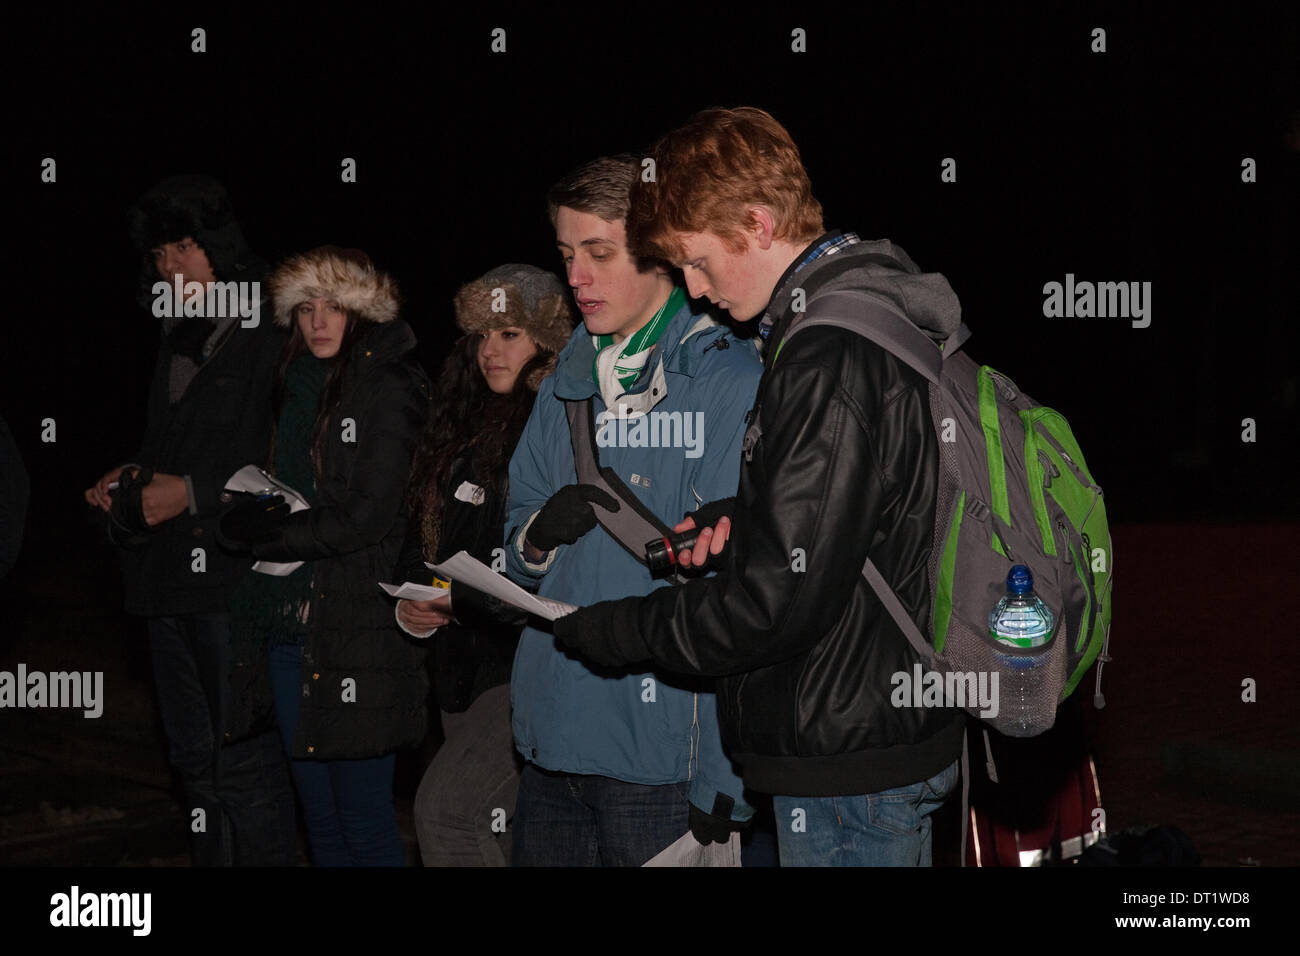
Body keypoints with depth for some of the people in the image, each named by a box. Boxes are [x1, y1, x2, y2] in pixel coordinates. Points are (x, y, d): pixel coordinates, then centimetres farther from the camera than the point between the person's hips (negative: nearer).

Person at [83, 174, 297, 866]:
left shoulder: (269, 336, -9)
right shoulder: (179, 336, 18)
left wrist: (195, 493, -16)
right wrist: (129, 479, 10)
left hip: (234, 574, -9)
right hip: (169, 576, 9)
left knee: (242, 761, -8)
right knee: (195, 758, 13)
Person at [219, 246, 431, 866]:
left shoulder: (385, 390, -7)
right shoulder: (298, 388, 16)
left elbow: (369, 514, -14)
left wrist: (265, 533, -9)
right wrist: (259, 518, -3)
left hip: (357, 624, -7)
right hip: (291, 622, 7)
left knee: (363, 815, -3)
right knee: (317, 809, 13)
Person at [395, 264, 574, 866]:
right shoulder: (464, 433, 14)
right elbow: (422, 541, 20)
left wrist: (462, 598, -19)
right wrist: (412, 602, 2)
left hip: (529, 663, -8)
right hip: (464, 664, 8)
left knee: (446, 805, -18)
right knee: (498, 835, 14)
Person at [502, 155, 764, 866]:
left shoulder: (730, 382, -8)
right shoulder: (570, 382, 14)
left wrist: (723, 784, -18)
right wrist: (537, 537, -7)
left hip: (666, 758, -6)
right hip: (551, 743, 6)